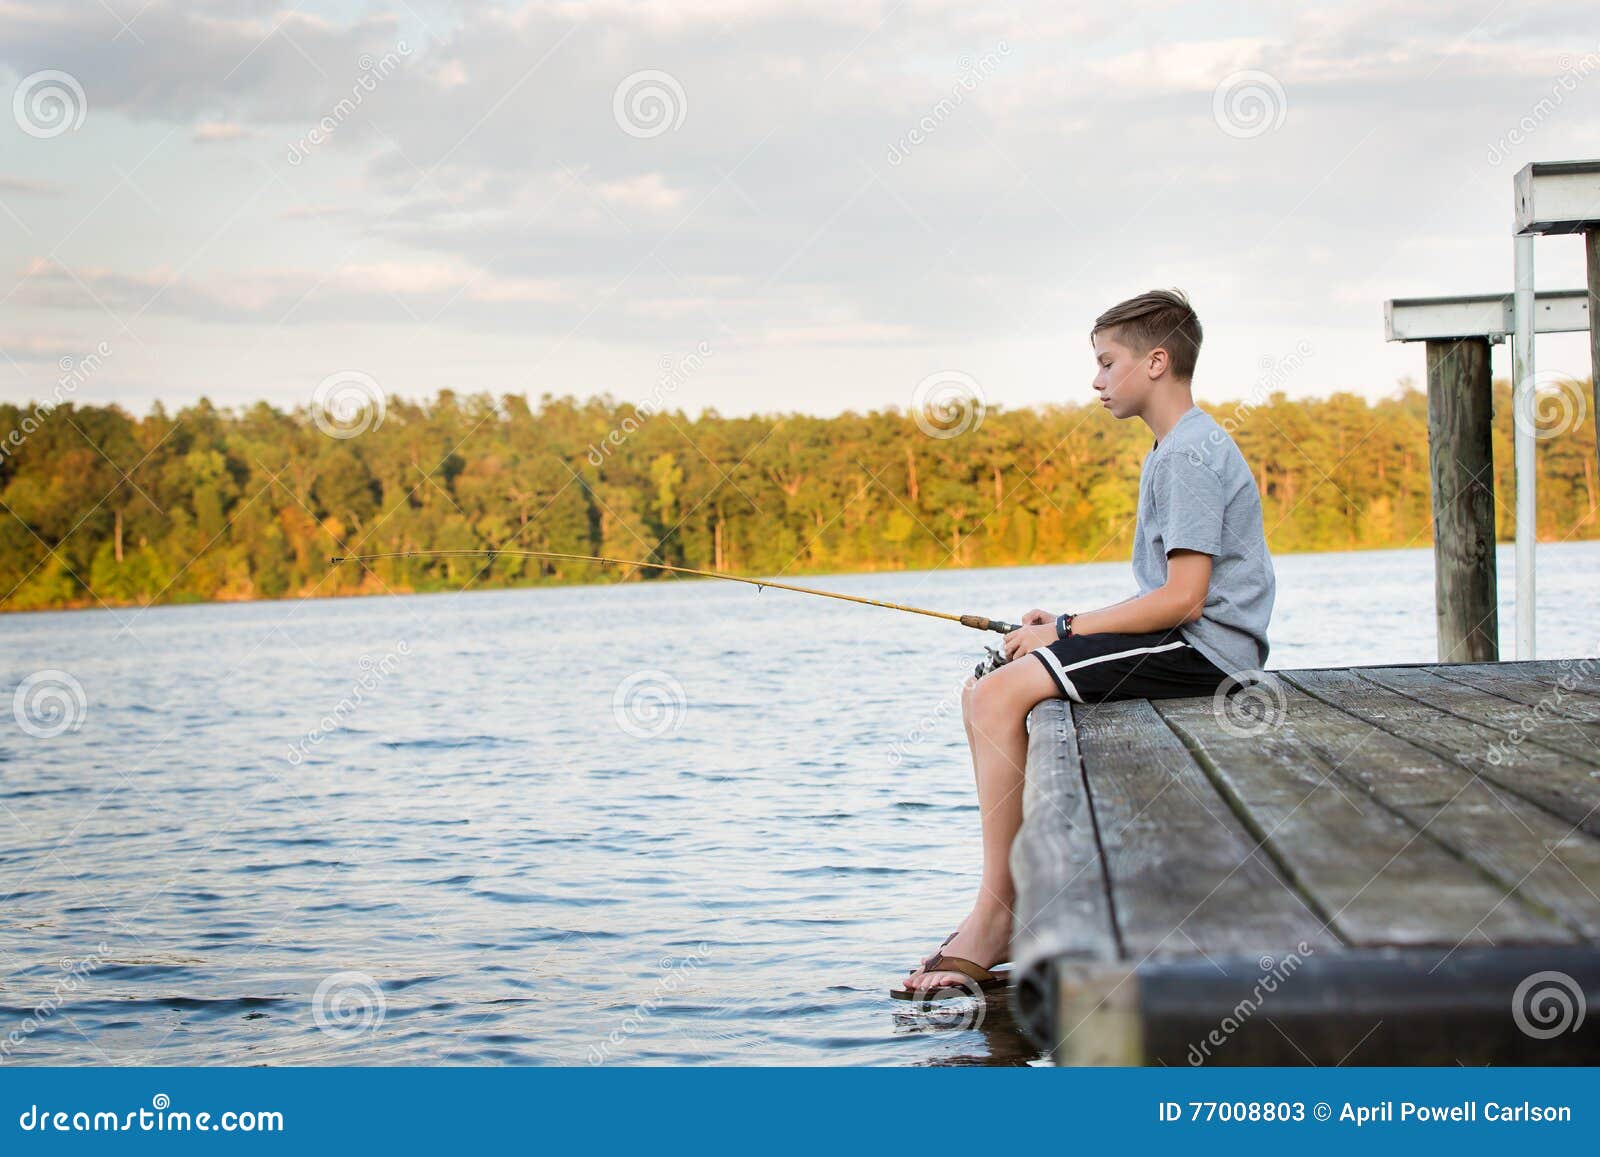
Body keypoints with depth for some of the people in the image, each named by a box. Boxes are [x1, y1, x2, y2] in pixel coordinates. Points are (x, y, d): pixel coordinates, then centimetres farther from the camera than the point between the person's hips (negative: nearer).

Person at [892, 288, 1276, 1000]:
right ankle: (1008, 913, 3)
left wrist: (1066, 629, -13)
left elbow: (1183, 597, -21)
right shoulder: (1170, 452, 20)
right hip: (1183, 645, 11)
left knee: (1001, 694, -21)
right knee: (985, 694, 5)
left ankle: (993, 919, -17)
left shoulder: (1190, 454, -13)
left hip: (1204, 648, -11)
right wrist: (1064, 627, 8)